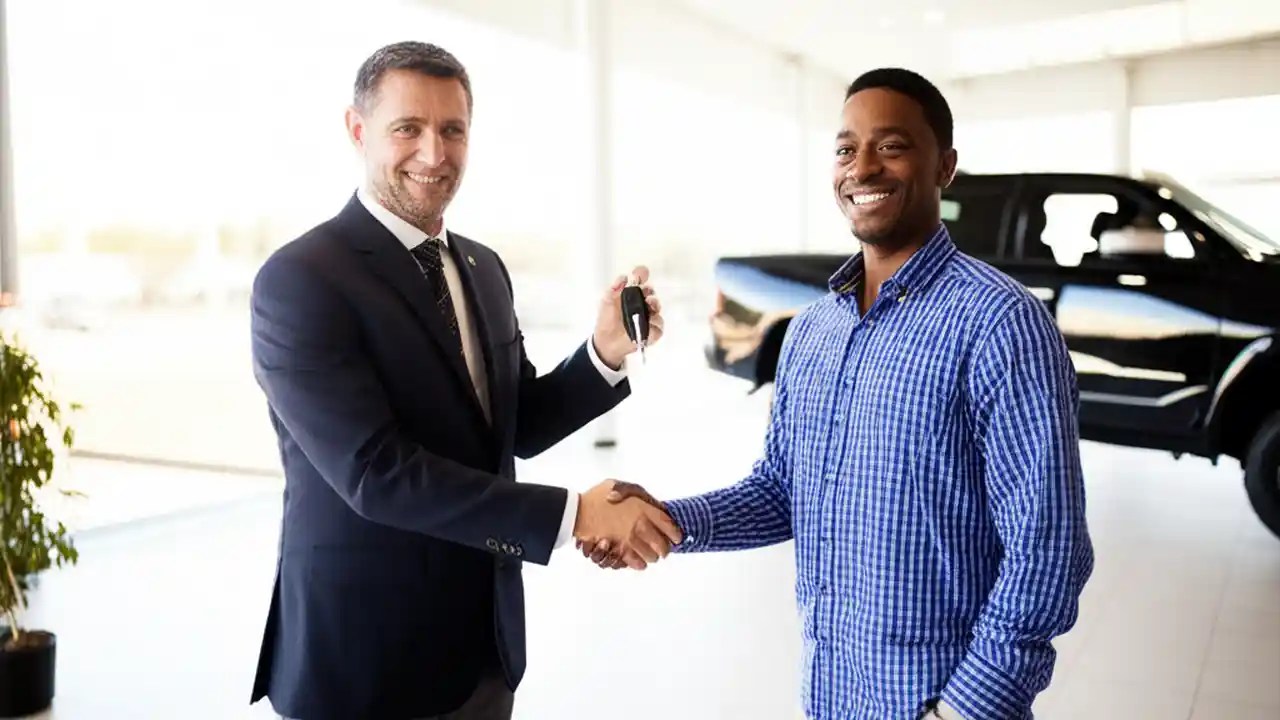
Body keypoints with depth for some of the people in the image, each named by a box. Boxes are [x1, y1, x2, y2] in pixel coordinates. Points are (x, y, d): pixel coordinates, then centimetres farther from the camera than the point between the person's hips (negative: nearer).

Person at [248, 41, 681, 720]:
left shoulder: (483, 267, 6)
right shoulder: (299, 279, -16)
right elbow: (373, 472, -24)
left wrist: (605, 352, -7)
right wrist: (571, 513, -25)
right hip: (364, 655, -6)